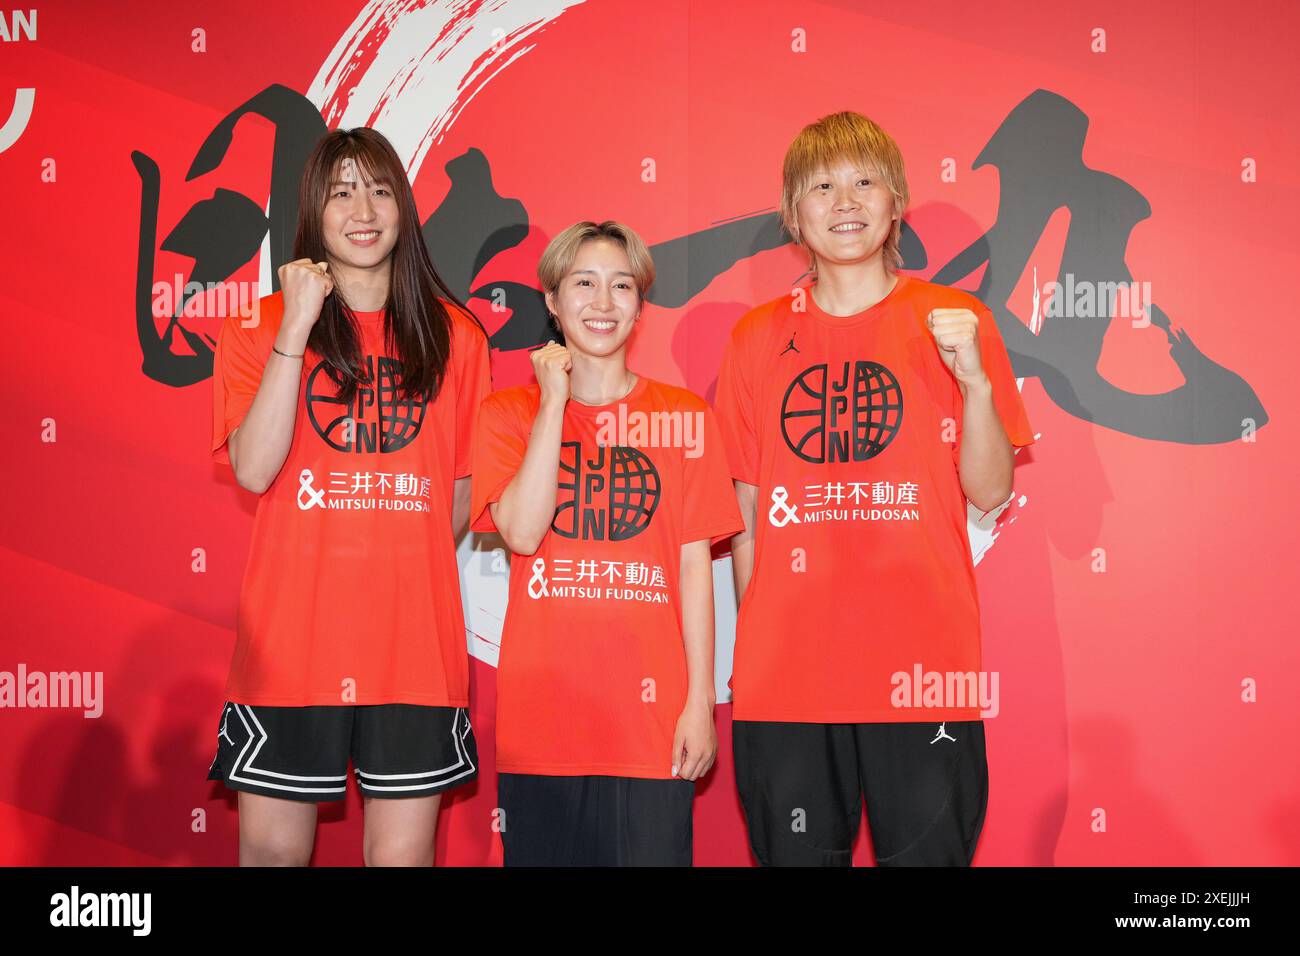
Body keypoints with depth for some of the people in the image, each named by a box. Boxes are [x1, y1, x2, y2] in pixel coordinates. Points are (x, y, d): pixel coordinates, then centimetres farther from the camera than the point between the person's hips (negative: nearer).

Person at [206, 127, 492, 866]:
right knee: (274, 847, 7)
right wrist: (296, 328, -12)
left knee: (403, 853, 5)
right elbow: (254, 470, -11)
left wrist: (405, 566, 3)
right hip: (292, 636, 0)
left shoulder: (454, 336, 7)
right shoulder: (260, 327, 5)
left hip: (414, 639, 1)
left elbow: (464, 492, 11)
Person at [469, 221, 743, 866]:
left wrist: (701, 699, -2)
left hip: (651, 715, 0)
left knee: (653, 851, 2)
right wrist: (555, 400, -7)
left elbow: (694, 563, 3)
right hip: (538, 714, 1)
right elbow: (522, 533, -10)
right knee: (541, 851, 8)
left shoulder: (683, 417, 5)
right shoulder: (507, 413, 6)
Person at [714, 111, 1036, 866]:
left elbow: (991, 492, 1)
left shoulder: (954, 322, 3)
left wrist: (976, 381, -14)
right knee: (796, 853, 10)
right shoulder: (759, 338, 7)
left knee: (929, 849, 5)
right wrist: (753, 647, 6)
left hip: (922, 666, -1)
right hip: (786, 670, 2)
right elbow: (745, 511, 9)